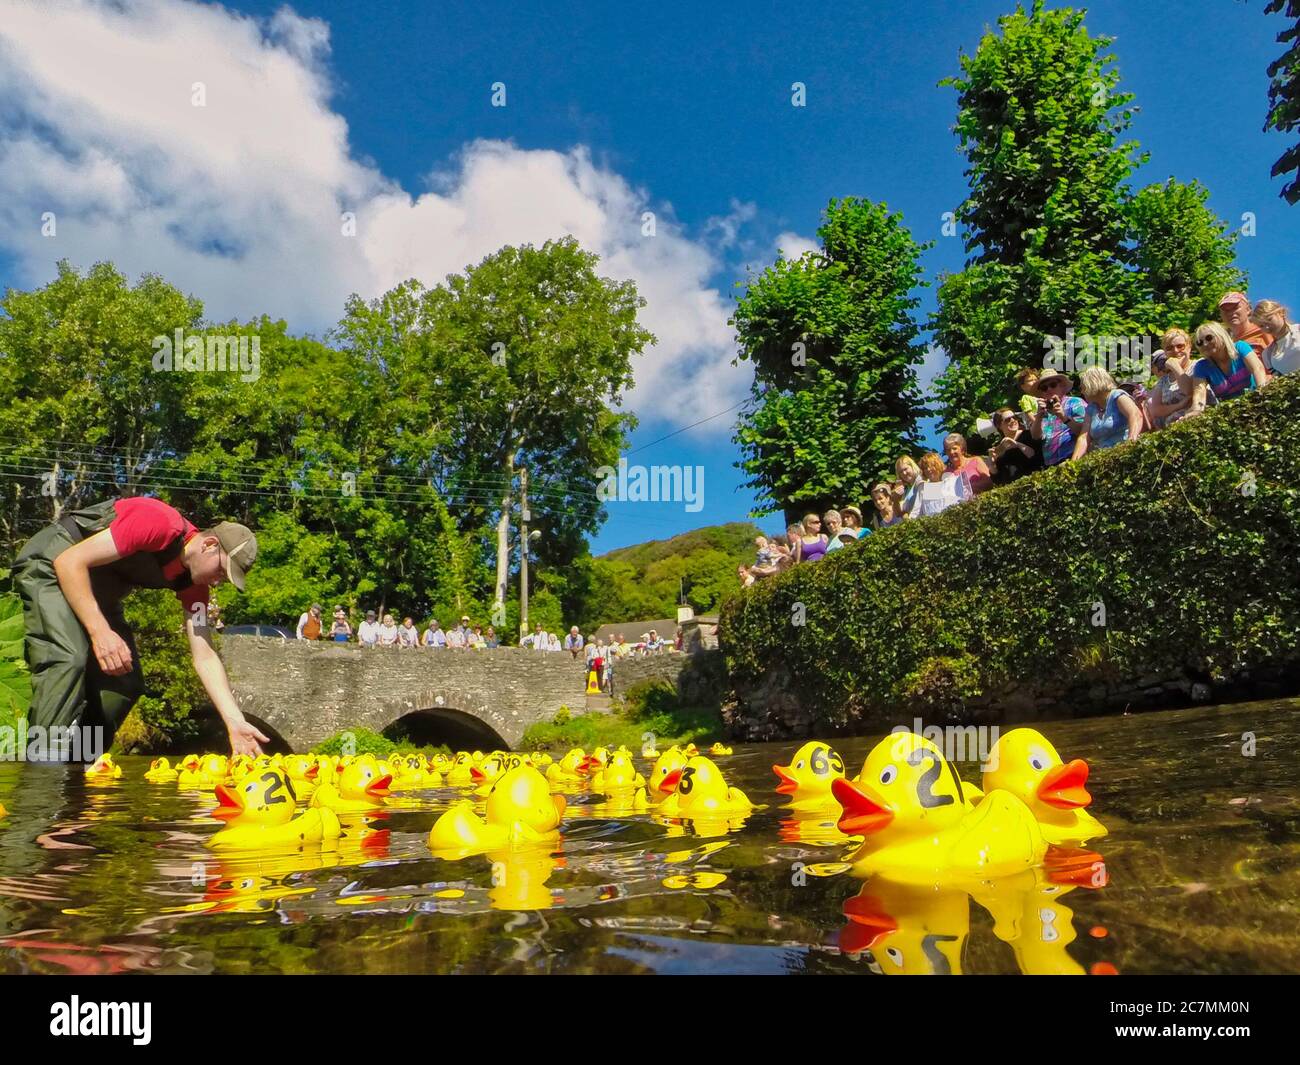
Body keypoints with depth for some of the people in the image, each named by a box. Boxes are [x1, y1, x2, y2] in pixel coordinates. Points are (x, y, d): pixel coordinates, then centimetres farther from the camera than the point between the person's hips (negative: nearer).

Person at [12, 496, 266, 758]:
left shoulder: (193, 583, -5)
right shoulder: (160, 525, -29)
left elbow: (204, 657, -6)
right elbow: (70, 561, -29)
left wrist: (236, 723, -14)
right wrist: (100, 632, -37)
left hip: (97, 588, 8)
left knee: (126, 682, -1)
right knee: (68, 661, -29)